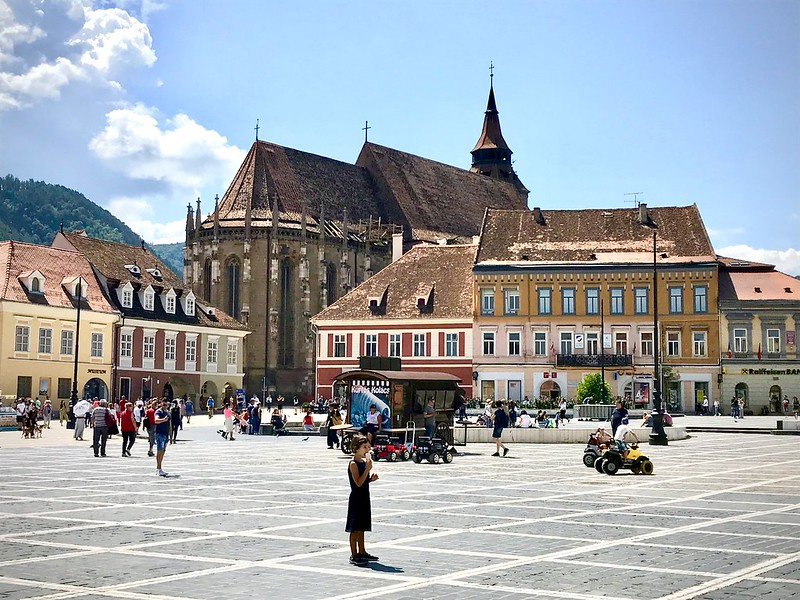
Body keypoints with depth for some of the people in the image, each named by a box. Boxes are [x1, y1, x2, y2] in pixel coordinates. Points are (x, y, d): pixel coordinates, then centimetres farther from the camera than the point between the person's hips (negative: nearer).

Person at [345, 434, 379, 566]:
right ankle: (354, 556, 1)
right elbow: (358, 483, -24)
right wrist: (368, 469, -27)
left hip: (364, 498, 9)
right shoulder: (353, 464, -16)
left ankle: (362, 552, 24)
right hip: (356, 498, -9)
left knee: (361, 527, 16)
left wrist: (371, 478, 1)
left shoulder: (364, 462, 10)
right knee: (355, 528, -3)